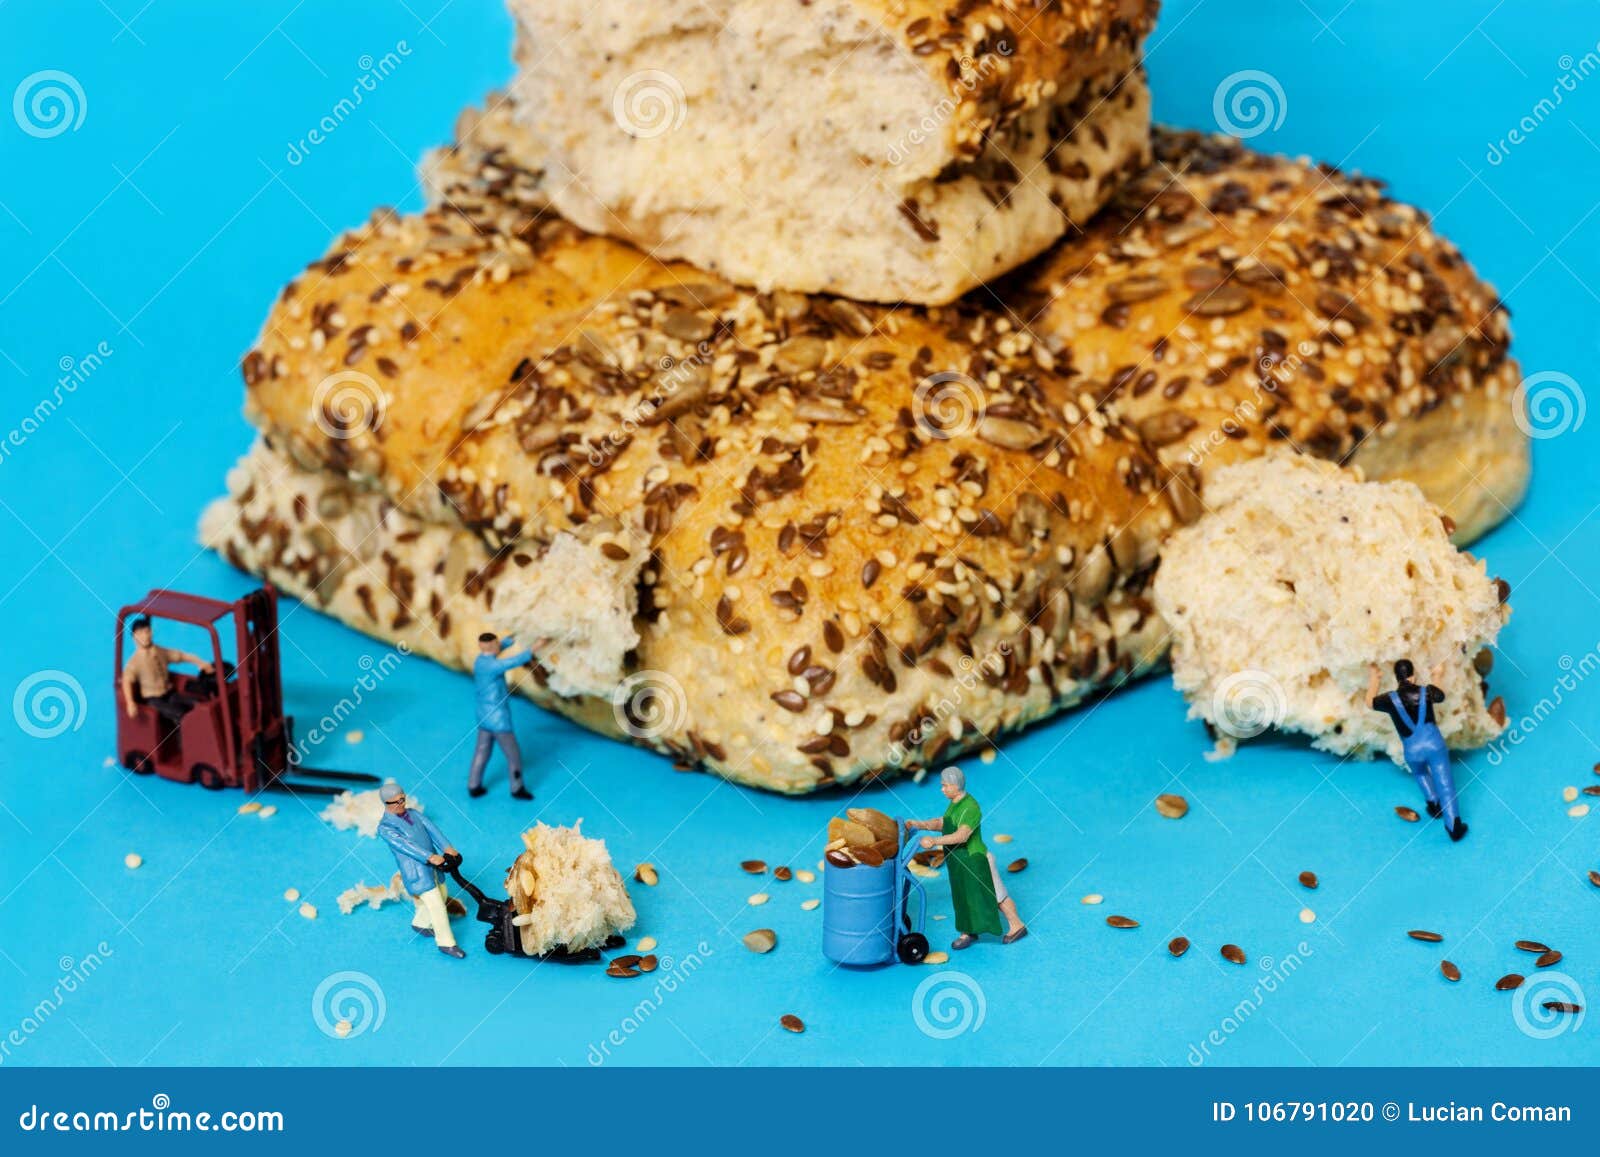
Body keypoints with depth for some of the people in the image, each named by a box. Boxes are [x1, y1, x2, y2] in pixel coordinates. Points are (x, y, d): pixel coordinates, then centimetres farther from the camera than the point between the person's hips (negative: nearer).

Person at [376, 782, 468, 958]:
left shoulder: (413, 814, 8)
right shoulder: (385, 827, -13)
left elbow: (431, 829, -4)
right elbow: (404, 844, -25)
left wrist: (446, 847, -21)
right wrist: (430, 857, -35)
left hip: (432, 867, 8)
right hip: (417, 873, -8)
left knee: (442, 896, 21)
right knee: (437, 907, -5)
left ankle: (421, 924, 45)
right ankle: (446, 943, 9)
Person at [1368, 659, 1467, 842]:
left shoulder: (1391, 699, -4)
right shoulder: (1425, 692, -2)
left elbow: (1370, 702, 16)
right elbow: (1441, 696, 22)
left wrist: (1373, 679, 29)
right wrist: (1435, 678, 39)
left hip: (1412, 750, 1)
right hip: (1434, 743, -1)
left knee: (1420, 772, 35)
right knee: (1444, 784, 0)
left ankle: (1433, 804, 29)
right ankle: (1453, 825, -6)